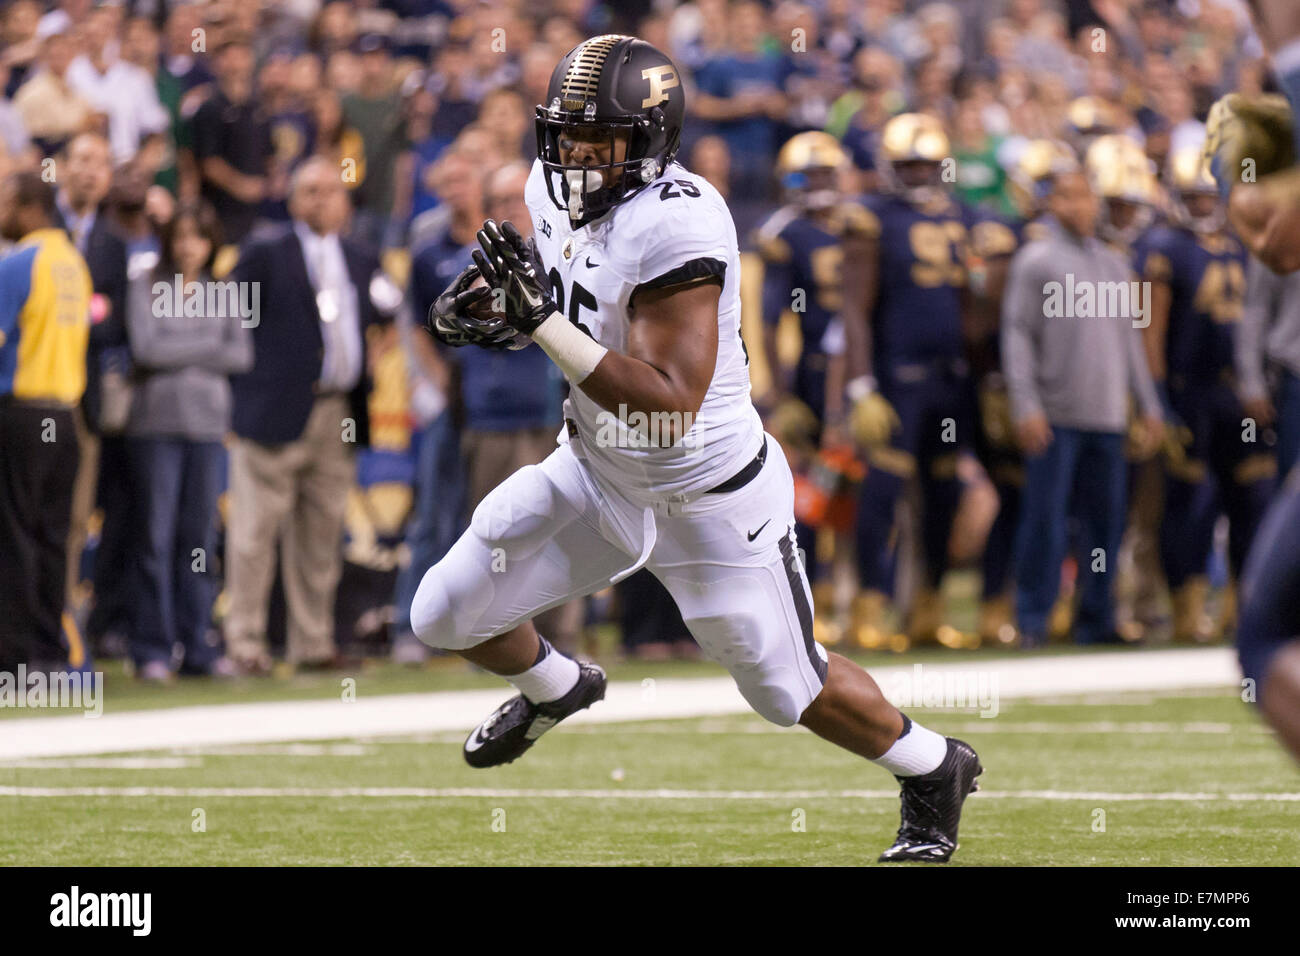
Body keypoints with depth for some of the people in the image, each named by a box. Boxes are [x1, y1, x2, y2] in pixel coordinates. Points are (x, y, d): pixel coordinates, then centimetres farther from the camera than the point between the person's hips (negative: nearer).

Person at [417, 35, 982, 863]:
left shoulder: (675, 227, -32)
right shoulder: (558, 189, -7)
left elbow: (669, 405, -36)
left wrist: (542, 324, -40)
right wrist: (491, 304, -6)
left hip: (710, 502, -7)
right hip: (598, 474, 7)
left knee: (791, 688, 7)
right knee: (448, 615, 6)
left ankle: (935, 771, 35)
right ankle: (555, 689, 40)